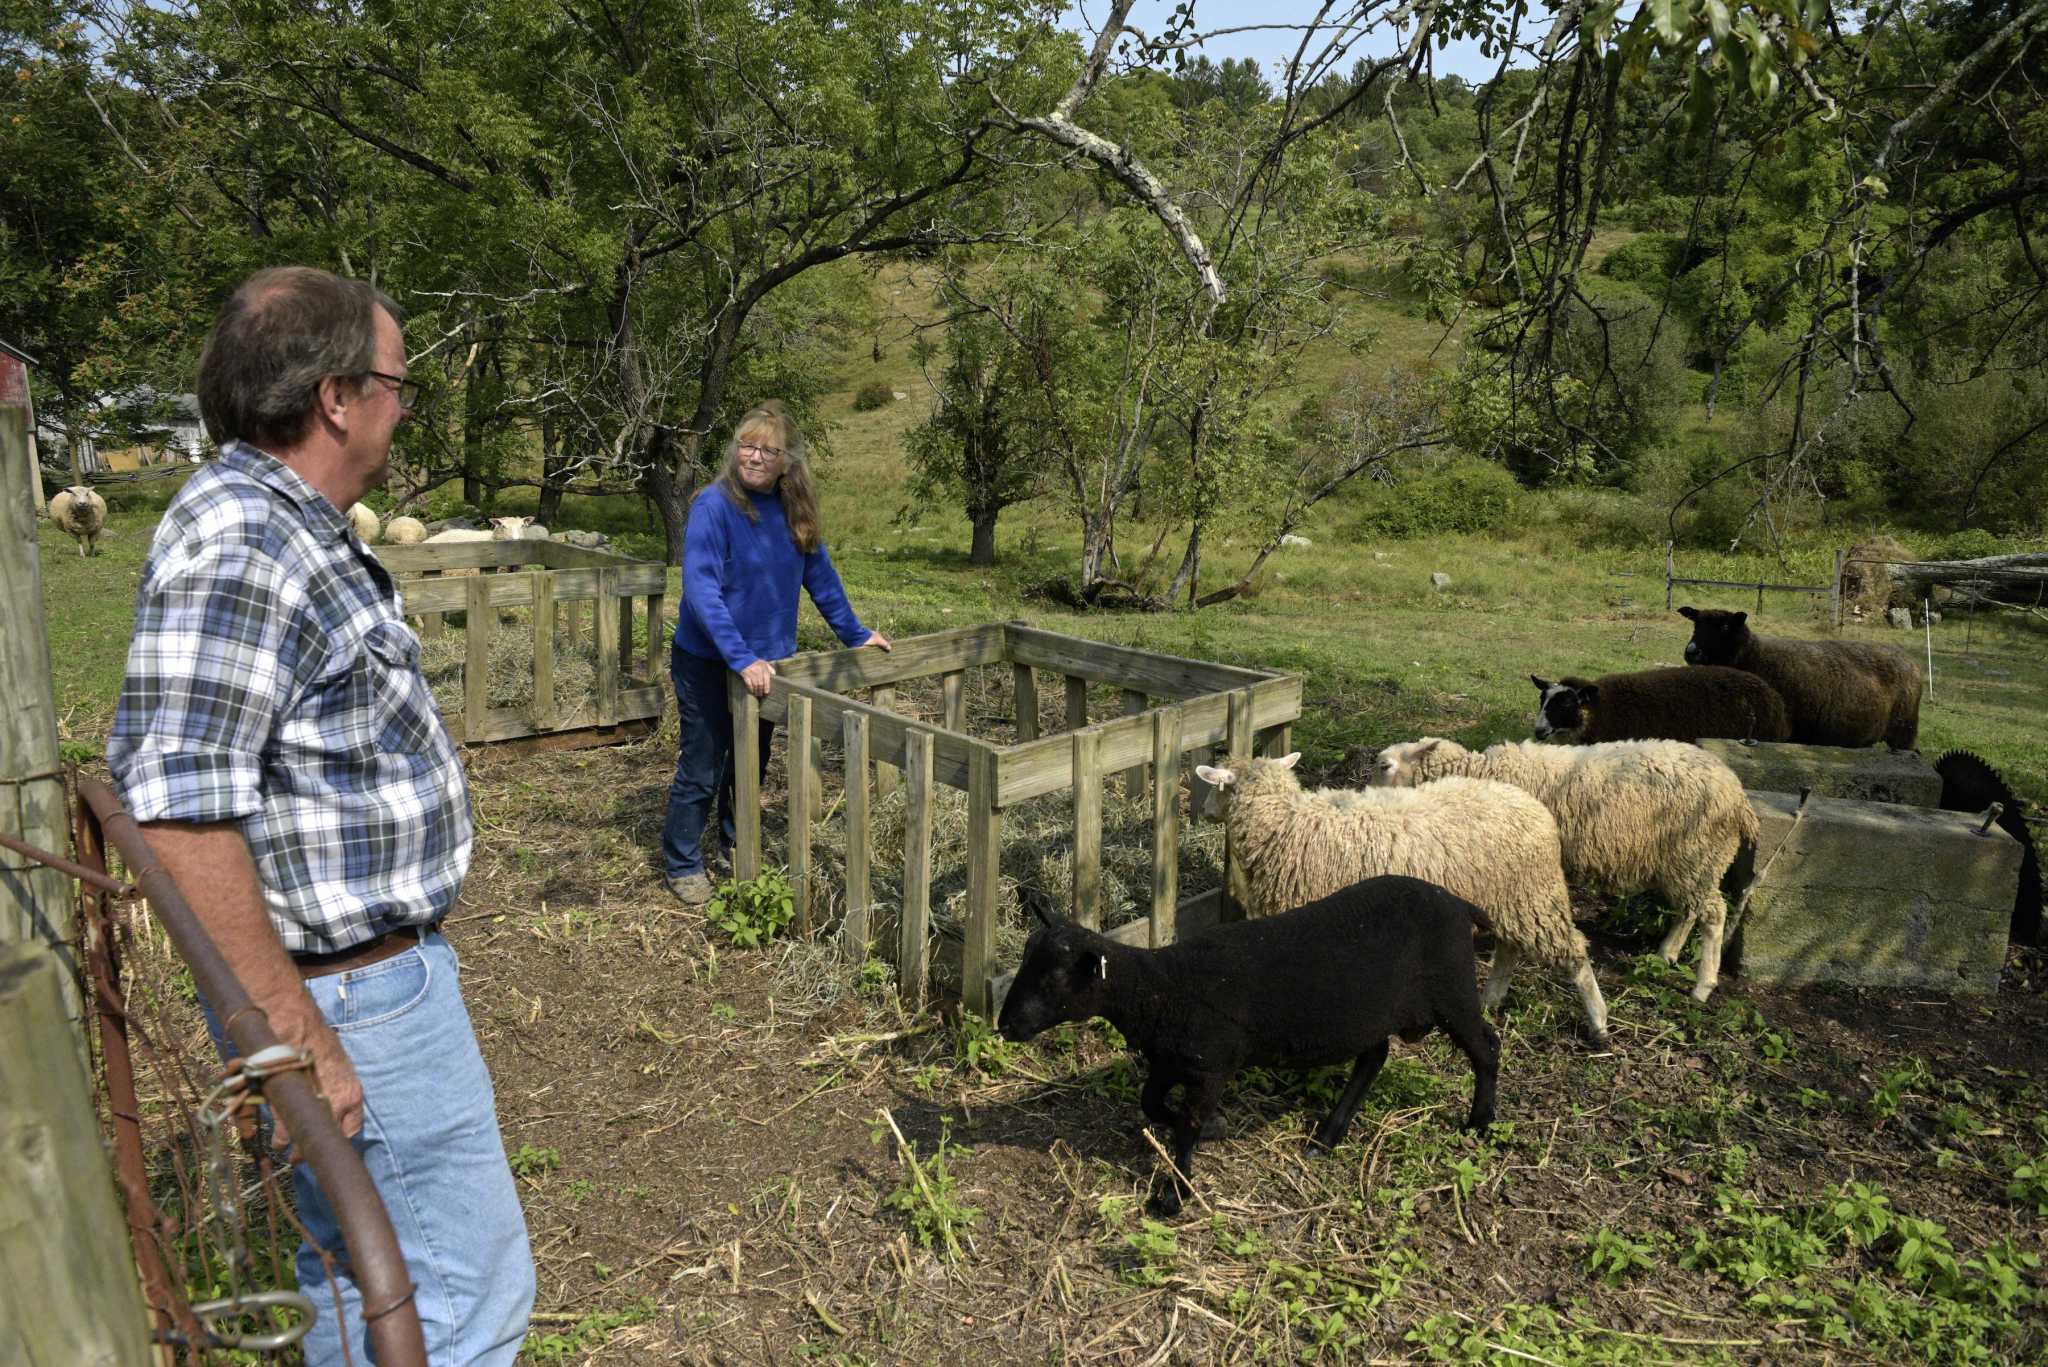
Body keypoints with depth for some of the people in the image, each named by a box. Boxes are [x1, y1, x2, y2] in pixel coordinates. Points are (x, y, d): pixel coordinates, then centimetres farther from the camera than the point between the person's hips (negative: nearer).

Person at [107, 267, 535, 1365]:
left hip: (385, 970, 10)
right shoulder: (235, 542, -23)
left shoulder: (291, 528, 10)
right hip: (355, 1004, -10)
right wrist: (298, 1040, -24)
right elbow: (178, 813, -29)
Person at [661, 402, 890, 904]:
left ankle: (738, 849, 38)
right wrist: (740, 659, -31)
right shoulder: (714, 505, -19)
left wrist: (855, 634, 13)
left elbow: (820, 575, 10)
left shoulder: (793, 509, -1)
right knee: (701, 769, 5)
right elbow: (701, 589, -25)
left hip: (765, 660, 6)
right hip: (707, 661, -6)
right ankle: (683, 866, 22)